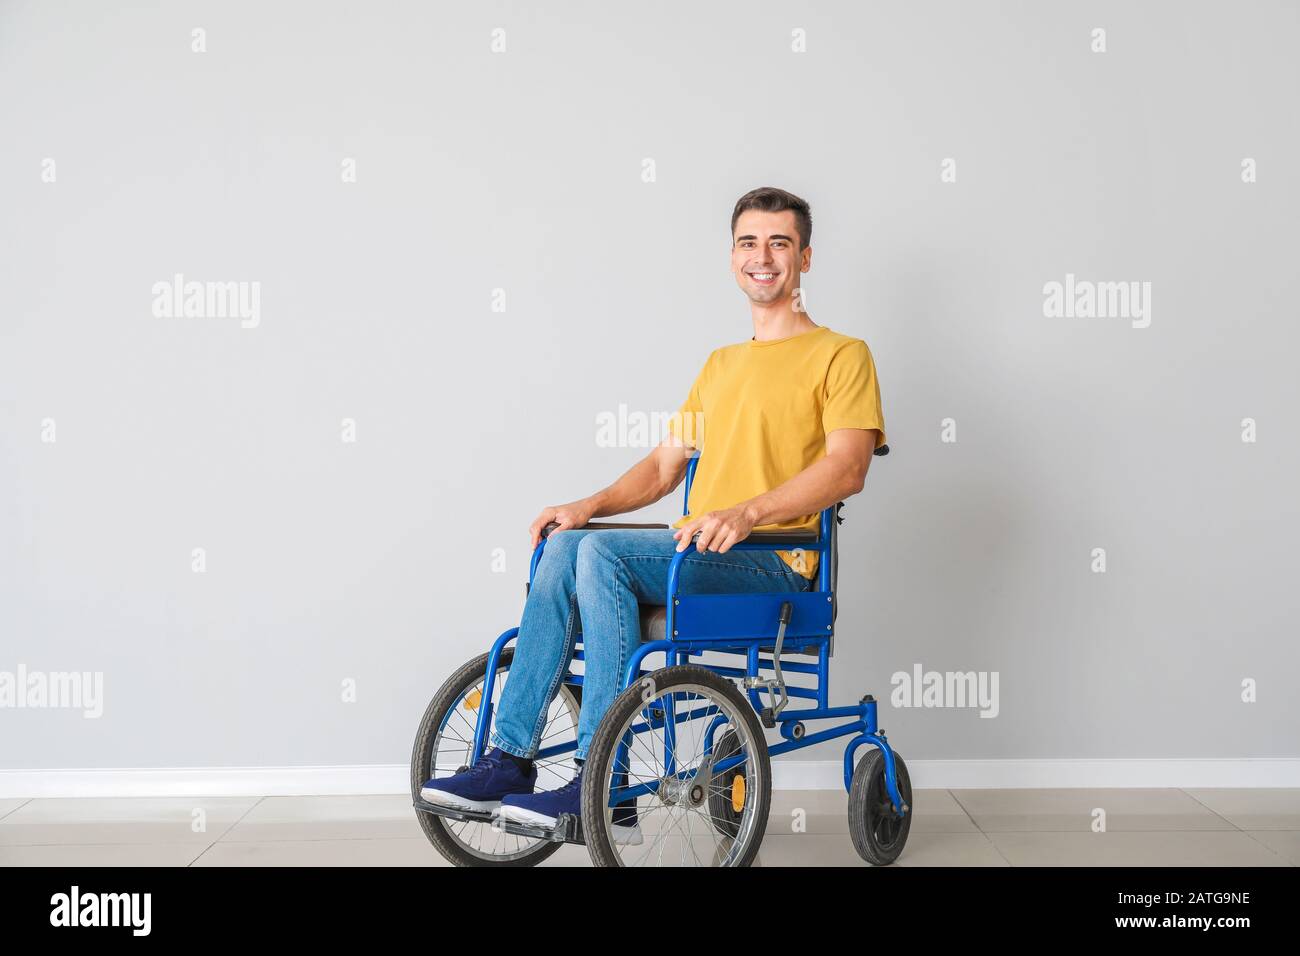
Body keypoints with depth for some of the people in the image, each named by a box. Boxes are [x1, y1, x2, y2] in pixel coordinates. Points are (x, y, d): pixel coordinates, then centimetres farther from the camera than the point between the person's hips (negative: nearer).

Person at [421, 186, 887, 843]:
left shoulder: (841, 355, 2)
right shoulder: (721, 364, 26)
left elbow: (847, 467, -14)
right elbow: (665, 464, 23)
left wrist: (745, 513, -28)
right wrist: (590, 505, 5)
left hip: (775, 563, -7)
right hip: (701, 553, 7)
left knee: (603, 551, -28)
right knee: (564, 544, -18)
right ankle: (510, 759, -17)